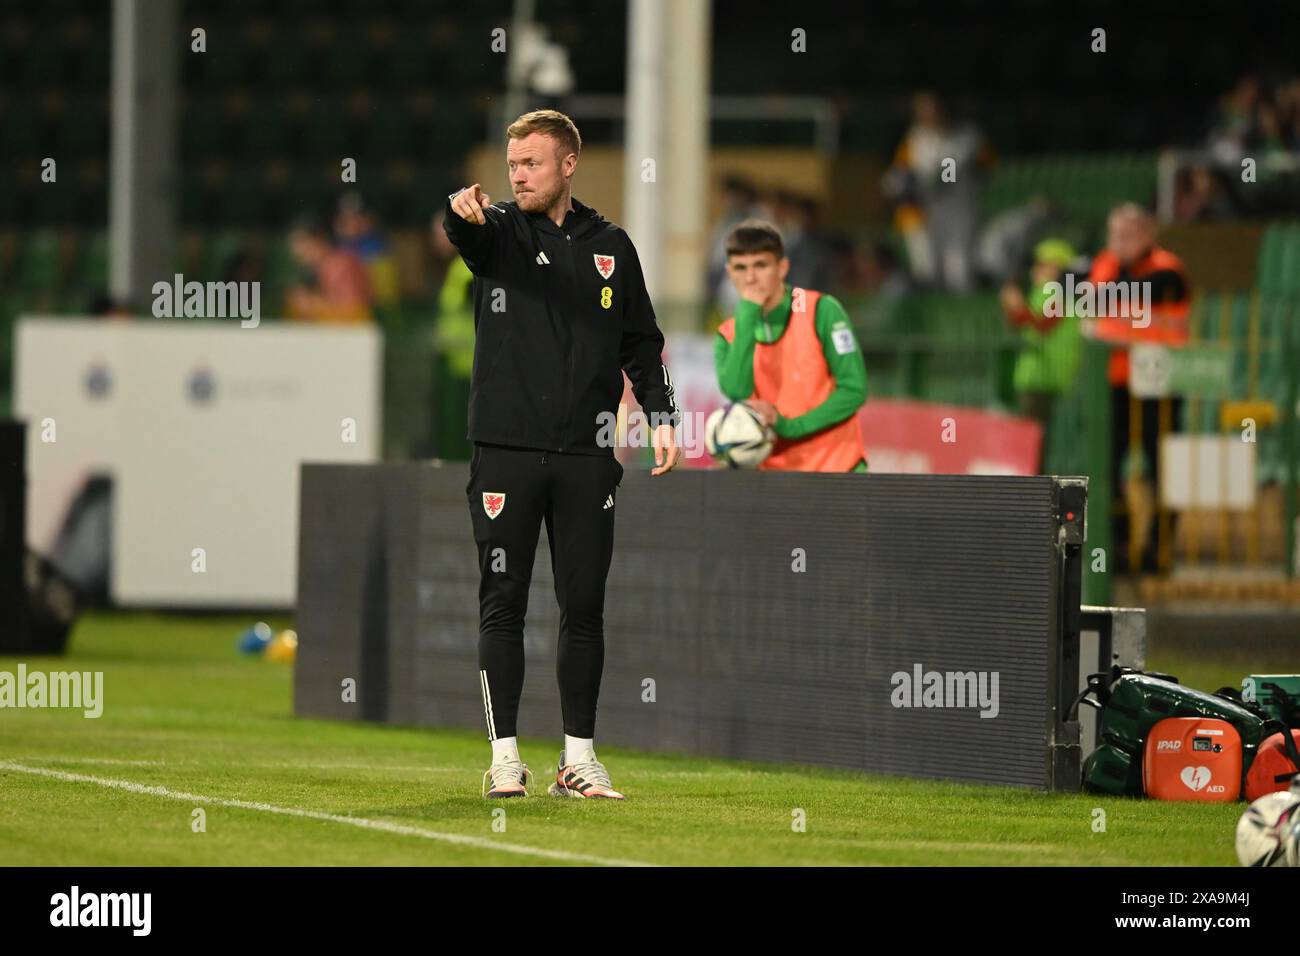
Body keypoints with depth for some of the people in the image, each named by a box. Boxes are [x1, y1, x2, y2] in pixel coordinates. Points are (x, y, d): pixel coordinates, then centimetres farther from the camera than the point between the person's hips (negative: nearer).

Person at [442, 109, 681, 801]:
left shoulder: (610, 248, 12)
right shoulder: (500, 232, 5)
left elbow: (641, 342, 16)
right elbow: (467, 232, -20)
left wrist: (661, 415, 3)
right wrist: (463, 214, -44)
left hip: (586, 457, 2)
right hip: (506, 451, -2)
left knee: (584, 608, 4)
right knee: (502, 603, -2)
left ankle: (578, 757, 11)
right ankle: (504, 757, 2)